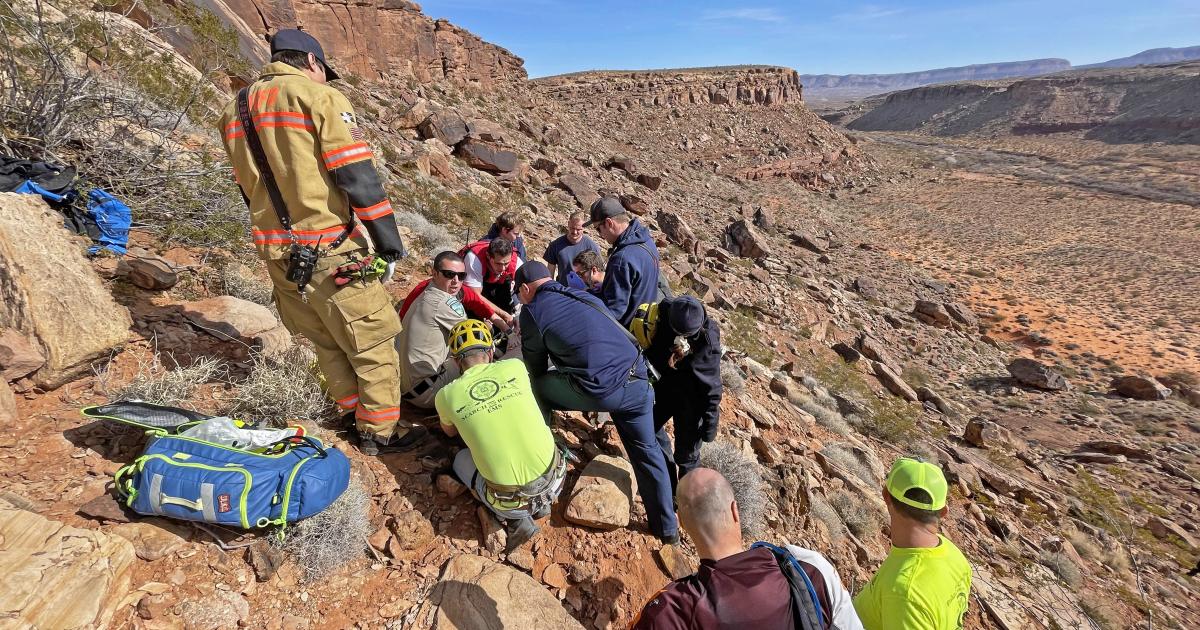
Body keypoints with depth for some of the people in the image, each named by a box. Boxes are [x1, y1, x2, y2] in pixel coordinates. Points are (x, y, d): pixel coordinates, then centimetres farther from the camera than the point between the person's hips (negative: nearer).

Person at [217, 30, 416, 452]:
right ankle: (381, 428, 13)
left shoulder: (234, 110, 17)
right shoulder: (320, 97, -6)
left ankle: (353, 412, 31)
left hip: (277, 251, 8)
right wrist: (389, 241, -11)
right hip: (331, 249, -7)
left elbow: (249, 187, 20)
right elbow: (358, 176, -14)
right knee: (373, 340, 4)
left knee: (325, 340, 19)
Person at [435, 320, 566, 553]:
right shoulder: (515, 367, 0)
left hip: (511, 502, -2)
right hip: (555, 482, 3)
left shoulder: (446, 395, -3)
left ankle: (516, 519, 10)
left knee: (461, 459, 27)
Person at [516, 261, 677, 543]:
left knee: (535, 390, 18)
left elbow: (536, 368, 13)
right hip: (638, 383, 6)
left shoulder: (532, 311, 4)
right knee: (646, 452, 22)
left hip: (599, 391, -6)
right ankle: (667, 528, 34)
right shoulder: (585, 296, 21)